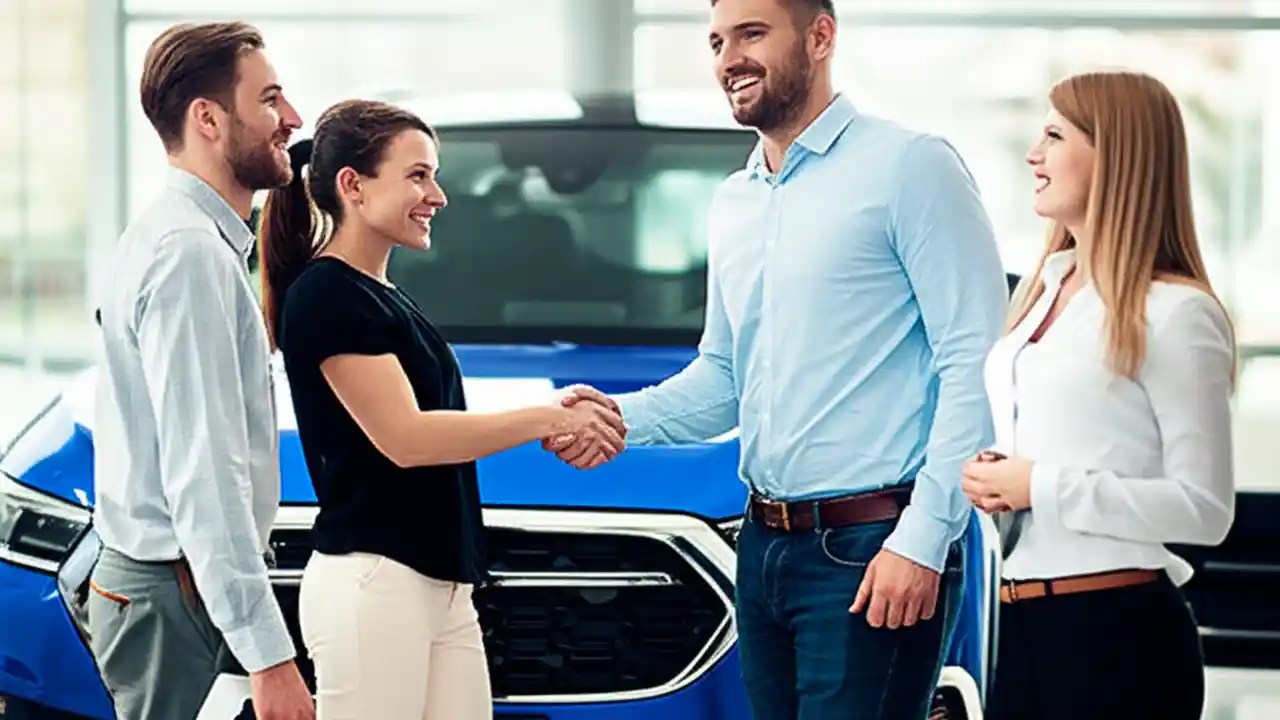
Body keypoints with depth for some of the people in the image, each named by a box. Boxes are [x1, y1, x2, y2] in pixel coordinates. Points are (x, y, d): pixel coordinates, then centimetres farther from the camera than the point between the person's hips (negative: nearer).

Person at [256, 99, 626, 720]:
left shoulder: (384, 296, 17)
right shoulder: (326, 296, -12)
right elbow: (403, 439, -18)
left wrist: (555, 428, 1)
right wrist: (549, 418, -13)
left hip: (441, 586, 9)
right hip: (370, 584, -9)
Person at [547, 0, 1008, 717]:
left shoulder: (908, 166, -7)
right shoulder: (733, 203, 17)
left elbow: (976, 365, -13)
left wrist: (922, 539, -18)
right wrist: (620, 418, 3)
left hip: (870, 551, -7)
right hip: (764, 547, 8)